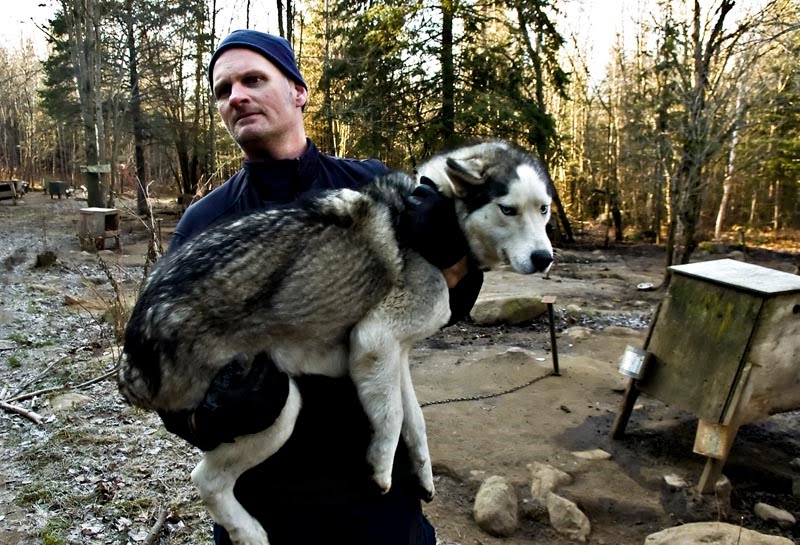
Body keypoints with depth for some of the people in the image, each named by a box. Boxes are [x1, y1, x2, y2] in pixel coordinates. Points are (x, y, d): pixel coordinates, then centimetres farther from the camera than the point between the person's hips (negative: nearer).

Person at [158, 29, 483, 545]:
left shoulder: (373, 185, -4)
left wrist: (448, 248, -22)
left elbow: (449, 303, 0)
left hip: (377, 469, 1)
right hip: (261, 488, 0)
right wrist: (209, 418, -26)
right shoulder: (203, 223, -5)